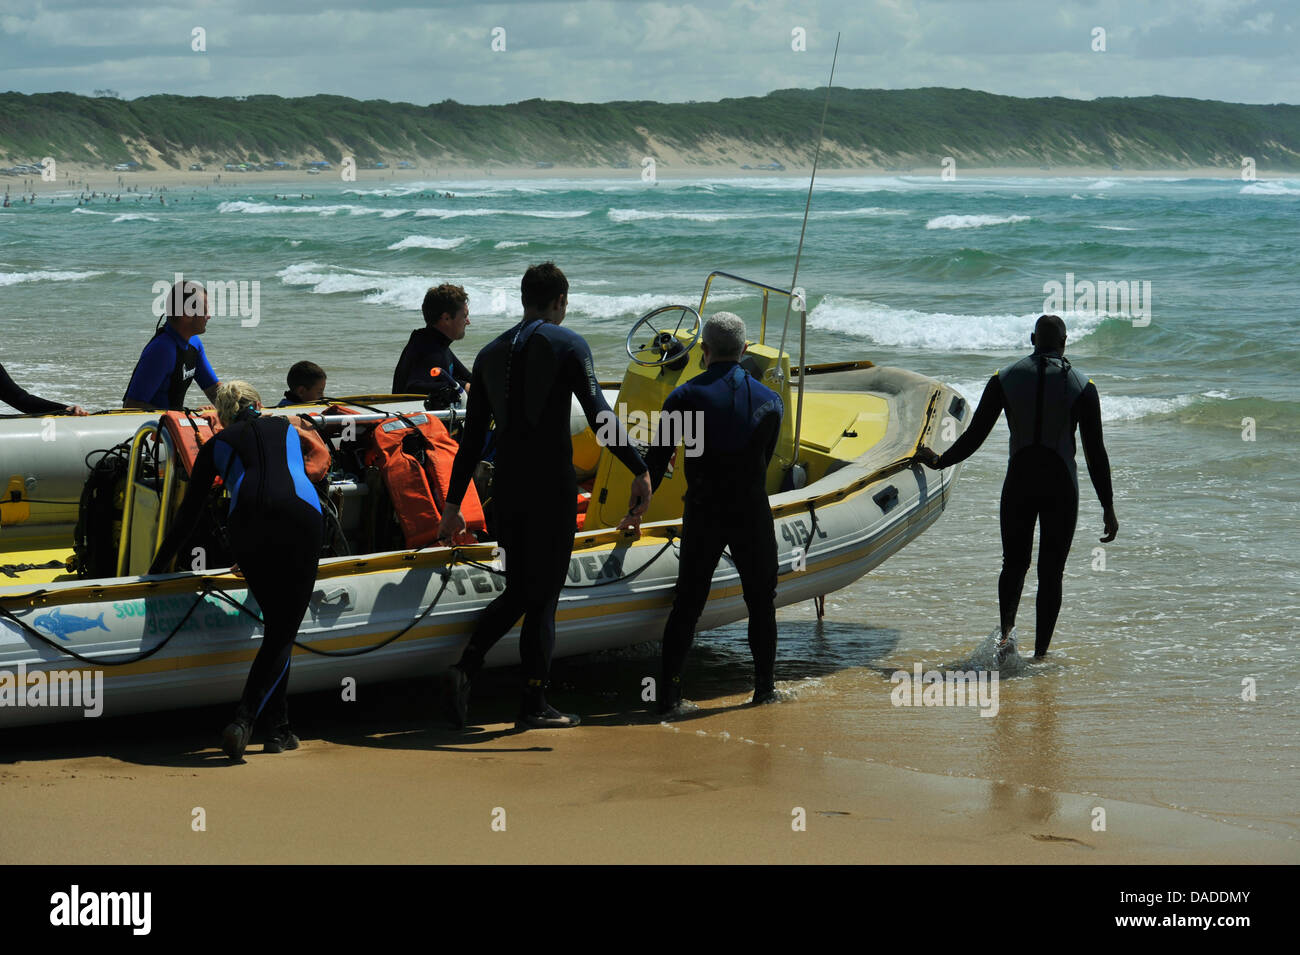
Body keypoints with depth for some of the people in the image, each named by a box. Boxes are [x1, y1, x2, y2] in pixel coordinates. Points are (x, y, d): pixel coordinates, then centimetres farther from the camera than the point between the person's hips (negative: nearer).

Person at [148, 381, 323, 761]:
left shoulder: (217, 444, 25)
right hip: (301, 517, 0)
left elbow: (188, 516, 25)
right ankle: (243, 720, -12)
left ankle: (277, 728, 16)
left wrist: (157, 568, 37)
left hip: (247, 523, 1)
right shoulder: (284, 427, 31)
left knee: (276, 626, 17)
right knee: (283, 633, 4)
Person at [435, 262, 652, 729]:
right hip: (552, 485, -5)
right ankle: (534, 704, 4)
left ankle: (464, 667, -1)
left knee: (518, 590, 16)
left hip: (507, 485, 5)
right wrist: (640, 471, -13)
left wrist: (453, 505, 16)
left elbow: (472, 438, 13)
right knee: (544, 595, 1)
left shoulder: (491, 353, 13)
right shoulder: (568, 344, -4)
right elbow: (599, 415, -15)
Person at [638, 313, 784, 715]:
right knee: (761, 602, 16)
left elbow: (657, 460, -1)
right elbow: (765, 460, 12)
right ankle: (765, 686, 22)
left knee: (687, 603, 7)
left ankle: (669, 693, 2)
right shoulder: (770, 399, 2)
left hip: (702, 515, 0)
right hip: (753, 515, 0)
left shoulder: (684, 397, -5)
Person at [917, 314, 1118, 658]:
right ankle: (1040, 653, 5)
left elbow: (974, 436, 3)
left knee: (1014, 564, 12)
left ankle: (1006, 628, -16)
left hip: (1018, 484, 1)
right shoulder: (1081, 385, -2)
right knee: (1051, 572, 7)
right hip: (1061, 487, -1)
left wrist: (939, 461, 20)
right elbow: (1095, 452, -3)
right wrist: (1108, 507, 2)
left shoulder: (1004, 378, 2)